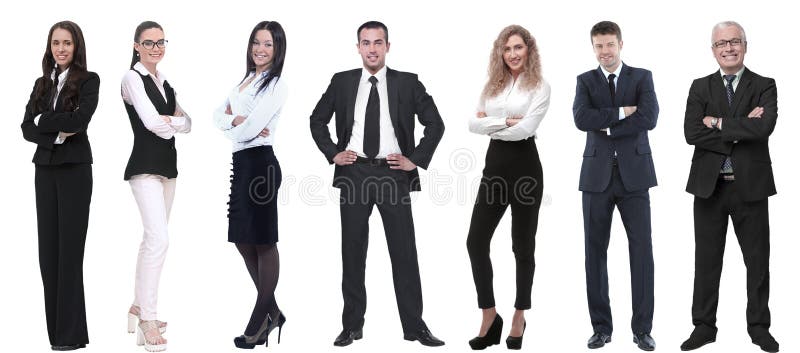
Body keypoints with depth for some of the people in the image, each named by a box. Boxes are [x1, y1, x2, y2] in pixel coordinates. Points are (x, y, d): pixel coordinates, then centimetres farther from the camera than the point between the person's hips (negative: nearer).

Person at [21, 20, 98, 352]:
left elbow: (79, 120, -17)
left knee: (69, 248, -4)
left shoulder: (89, 80, -2)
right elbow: (27, 128, 4)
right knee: (48, 247, 5)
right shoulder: (42, 83, 13)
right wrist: (56, 134, -13)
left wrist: (43, 120, -6)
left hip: (74, 170, -5)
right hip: (45, 169, 5)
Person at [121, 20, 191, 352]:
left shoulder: (164, 81, 16)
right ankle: (148, 325, -16)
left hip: (167, 166, 8)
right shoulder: (132, 78, -6)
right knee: (158, 239, -18)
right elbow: (152, 122, -16)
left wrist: (168, 121, -8)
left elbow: (188, 122, 11)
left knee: (152, 239, 13)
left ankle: (139, 306, 25)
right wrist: (176, 124, 1)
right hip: (145, 168, -8)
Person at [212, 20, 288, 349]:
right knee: (243, 240, 13)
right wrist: (237, 120, -10)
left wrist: (235, 128, 2)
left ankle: (261, 318, 11)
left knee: (263, 242, 0)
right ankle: (272, 311, 25)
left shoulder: (277, 84, -10)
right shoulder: (247, 79, 17)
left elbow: (251, 129, -19)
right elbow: (219, 115, 11)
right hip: (240, 162, 9)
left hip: (260, 163, -9)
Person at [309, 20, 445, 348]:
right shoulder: (342, 82, 7)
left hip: (394, 173, -1)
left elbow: (435, 123, 7)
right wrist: (332, 153, 6)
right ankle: (352, 325, 14)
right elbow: (317, 119, 17)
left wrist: (416, 160, -1)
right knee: (353, 251, 6)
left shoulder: (407, 83, 3)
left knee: (405, 252, 0)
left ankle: (415, 326, 7)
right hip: (354, 173, 1)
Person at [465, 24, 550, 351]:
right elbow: (473, 123, 1)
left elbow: (526, 128, -16)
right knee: (476, 241, -2)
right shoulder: (493, 85, 12)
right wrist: (506, 121, -12)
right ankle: (489, 317, 9)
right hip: (495, 164, 5)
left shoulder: (540, 86, -3)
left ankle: (519, 318, 19)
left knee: (522, 246, 6)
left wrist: (490, 124, -5)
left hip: (525, 166, -5)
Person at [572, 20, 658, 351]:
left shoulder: (642, 77, 5)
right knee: (595, 250, 3)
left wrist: (606, 126, -10)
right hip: (597, 173, 1)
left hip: (634, 173, -1)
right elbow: (582, 119, -11)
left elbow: (649, 118, -11)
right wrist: (621, 113, -13)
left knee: (642, 248, -2)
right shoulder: (585, 81, 7)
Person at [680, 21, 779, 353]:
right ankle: (704, 326, 18)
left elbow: (763, 128, -18)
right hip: (709, 186, 1)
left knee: (758, 261, 8)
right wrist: (741, 129, -14)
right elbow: (692, 133, -10)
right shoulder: (700, 87, 5)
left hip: (751, 185, -1)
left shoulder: (764, 86, 1)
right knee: (707, 260, 8)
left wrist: (718, 122, -13)